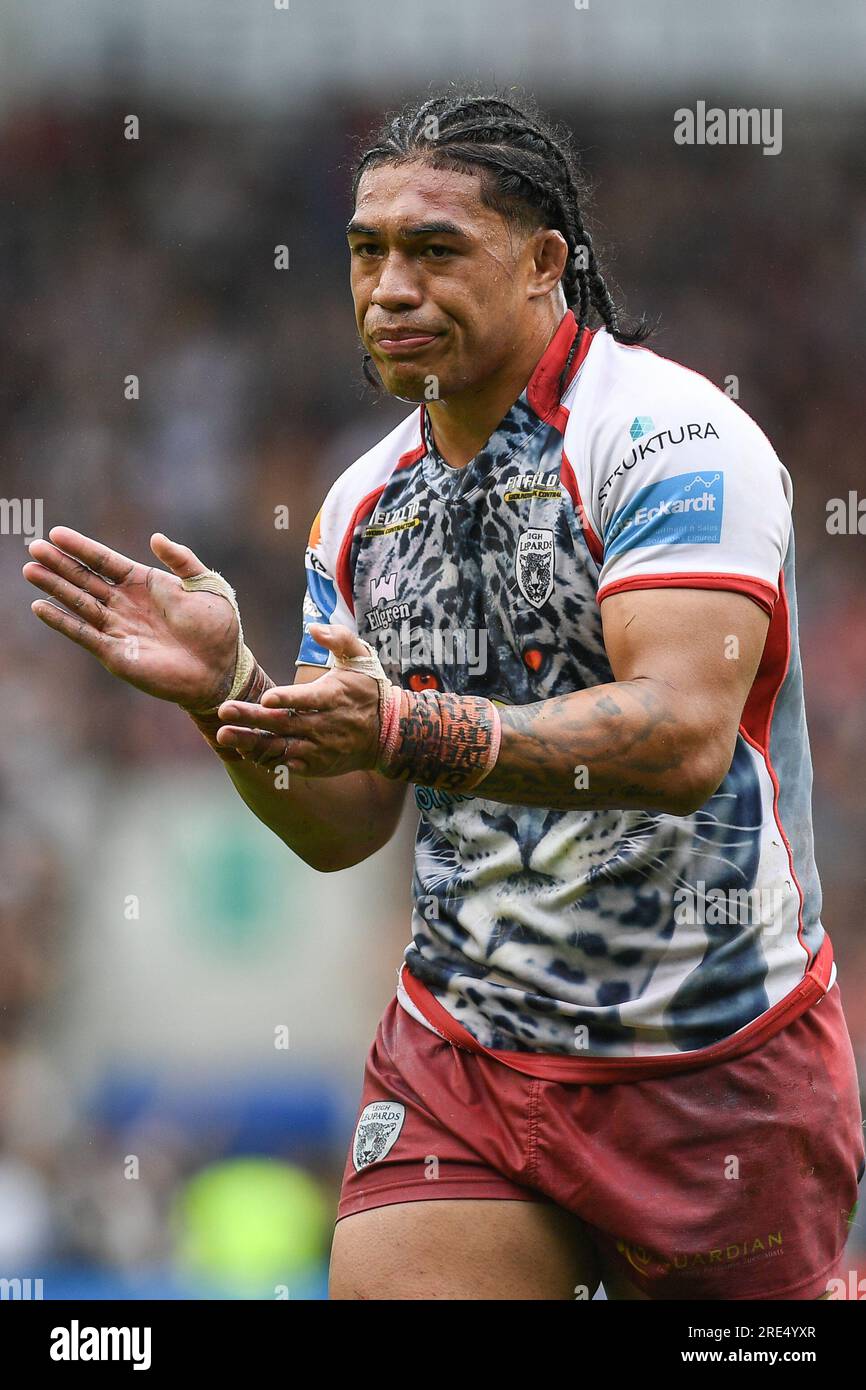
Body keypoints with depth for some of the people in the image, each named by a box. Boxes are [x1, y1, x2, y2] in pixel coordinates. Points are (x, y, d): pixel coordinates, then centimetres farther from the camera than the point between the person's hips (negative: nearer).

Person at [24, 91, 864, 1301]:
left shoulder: (673, 433, -11)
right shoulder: (365, 505, 10)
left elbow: (684, 734, -25)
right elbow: (341, 828, 11)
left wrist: (406, 730, -34)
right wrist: (226, 692, -7)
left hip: (719, 1066, -5)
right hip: (461, 1056, 5)